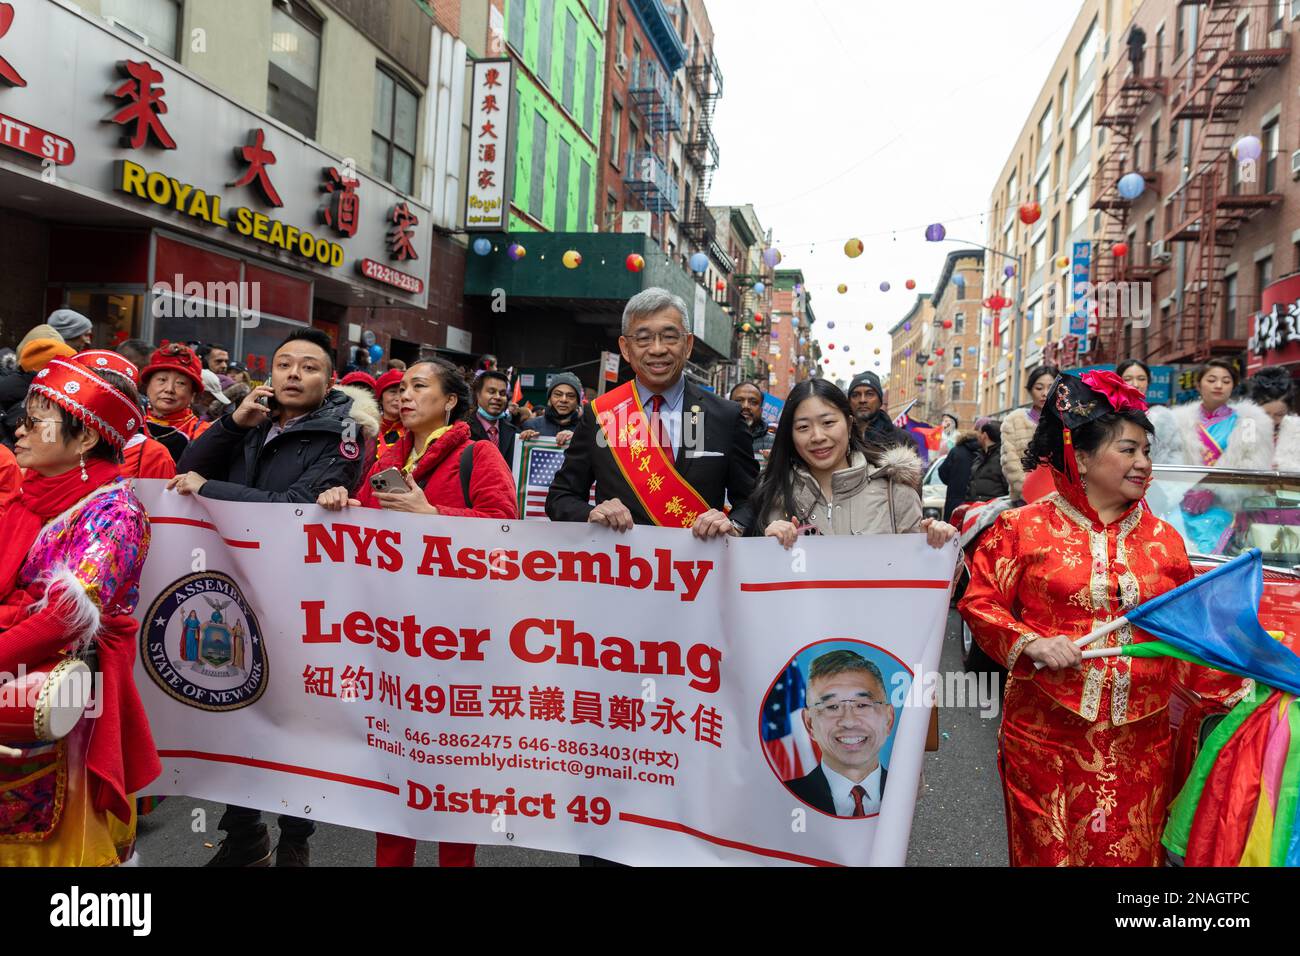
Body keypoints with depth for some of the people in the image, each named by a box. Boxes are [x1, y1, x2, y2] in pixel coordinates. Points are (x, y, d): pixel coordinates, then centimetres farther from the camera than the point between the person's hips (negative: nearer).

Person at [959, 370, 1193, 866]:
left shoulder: (1163, 540, 8)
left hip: (1138, 736, 3)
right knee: (1047, 849, 8)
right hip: (1046, 731, -3)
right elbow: (979, 602, -1)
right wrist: (1029, 642, -14)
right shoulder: (1023, 528, -3)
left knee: (1128, 850, 9)